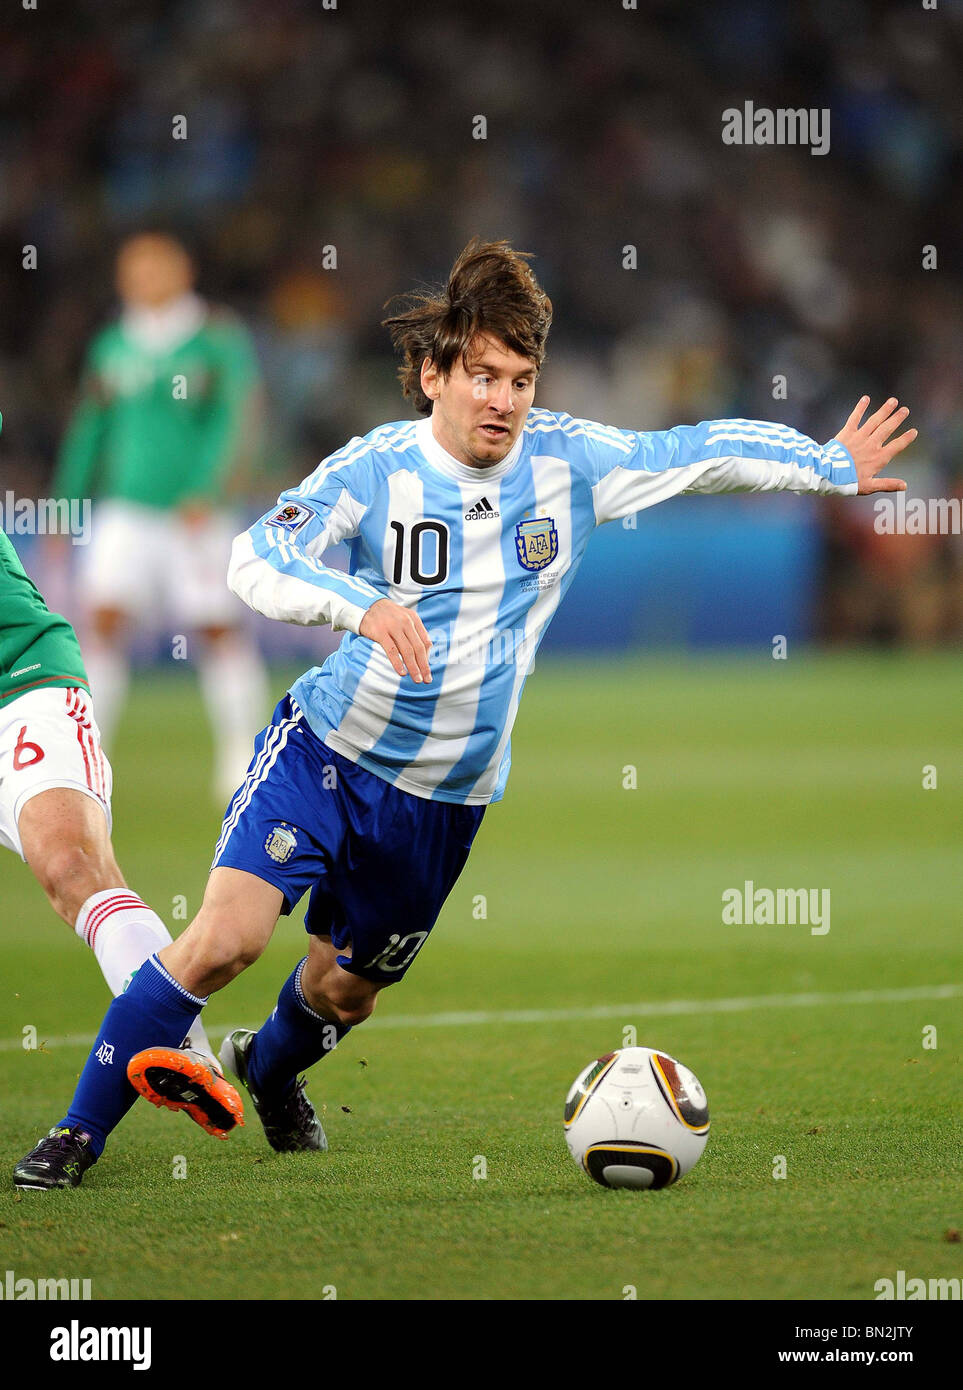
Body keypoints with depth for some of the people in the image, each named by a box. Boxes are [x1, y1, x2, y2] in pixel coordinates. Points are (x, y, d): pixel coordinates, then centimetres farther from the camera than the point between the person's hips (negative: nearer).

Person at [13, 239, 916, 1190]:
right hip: (328, 751, -4)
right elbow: (257, 556, -29)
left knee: (347, 986, 15)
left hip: (447, 797, 4)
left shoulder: (567, 461, -6)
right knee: (227, 937, -21)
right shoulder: (375, 469, -16)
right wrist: (362, 604, -45)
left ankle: (270, 1069, 52)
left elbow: (703, 451, 4)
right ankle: (81, 1130, -8)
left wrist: (834, 467, 6)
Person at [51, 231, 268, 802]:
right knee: (105, 620, -10)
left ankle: (243, 756, 15)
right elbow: (92, 429, 15)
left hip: (197, 514, -3)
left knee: (220, 632, 2)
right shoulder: (114, 347, 8)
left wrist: (205, 491, -22)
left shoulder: (220, 338, -4)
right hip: (125, 512, 3)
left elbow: (234, 418, -11)